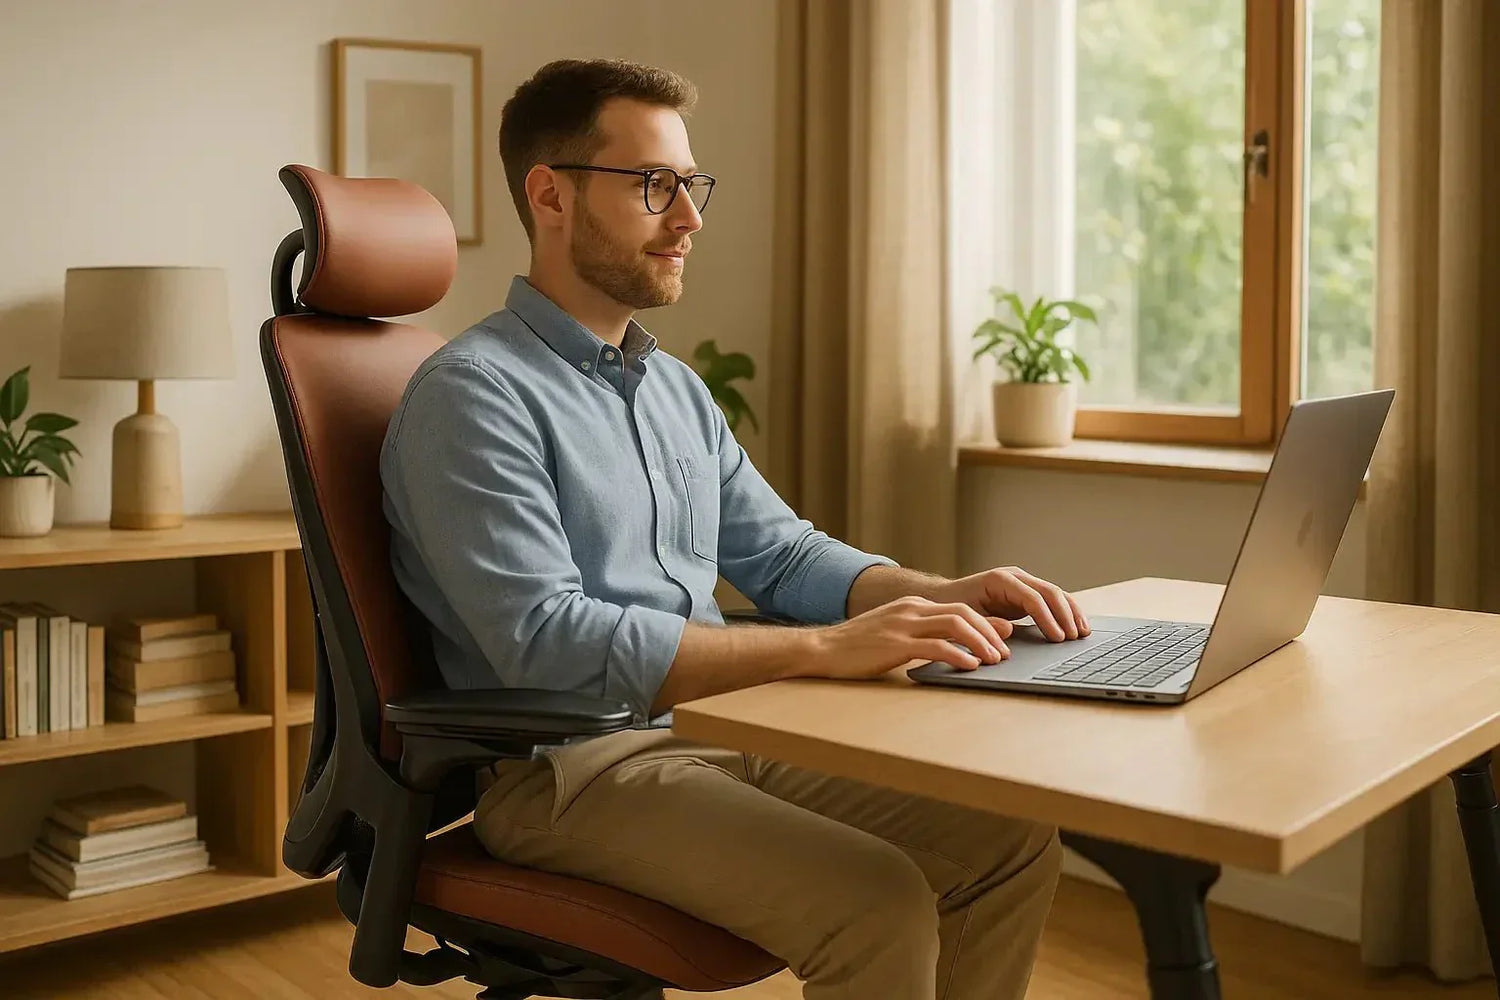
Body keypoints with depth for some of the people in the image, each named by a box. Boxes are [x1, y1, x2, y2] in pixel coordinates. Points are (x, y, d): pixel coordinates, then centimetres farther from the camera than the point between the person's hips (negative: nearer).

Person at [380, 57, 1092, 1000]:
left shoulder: (678, 387, 15)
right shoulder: (475, 393, -13)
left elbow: (779, 552, 17)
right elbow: (548, 643, -23)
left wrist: (939, 596, -3)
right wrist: (827, 648, -28)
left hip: (722, 730, 8)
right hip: (569, 770, -8)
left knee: (1015, 840, -4)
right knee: (879, 904, -26)